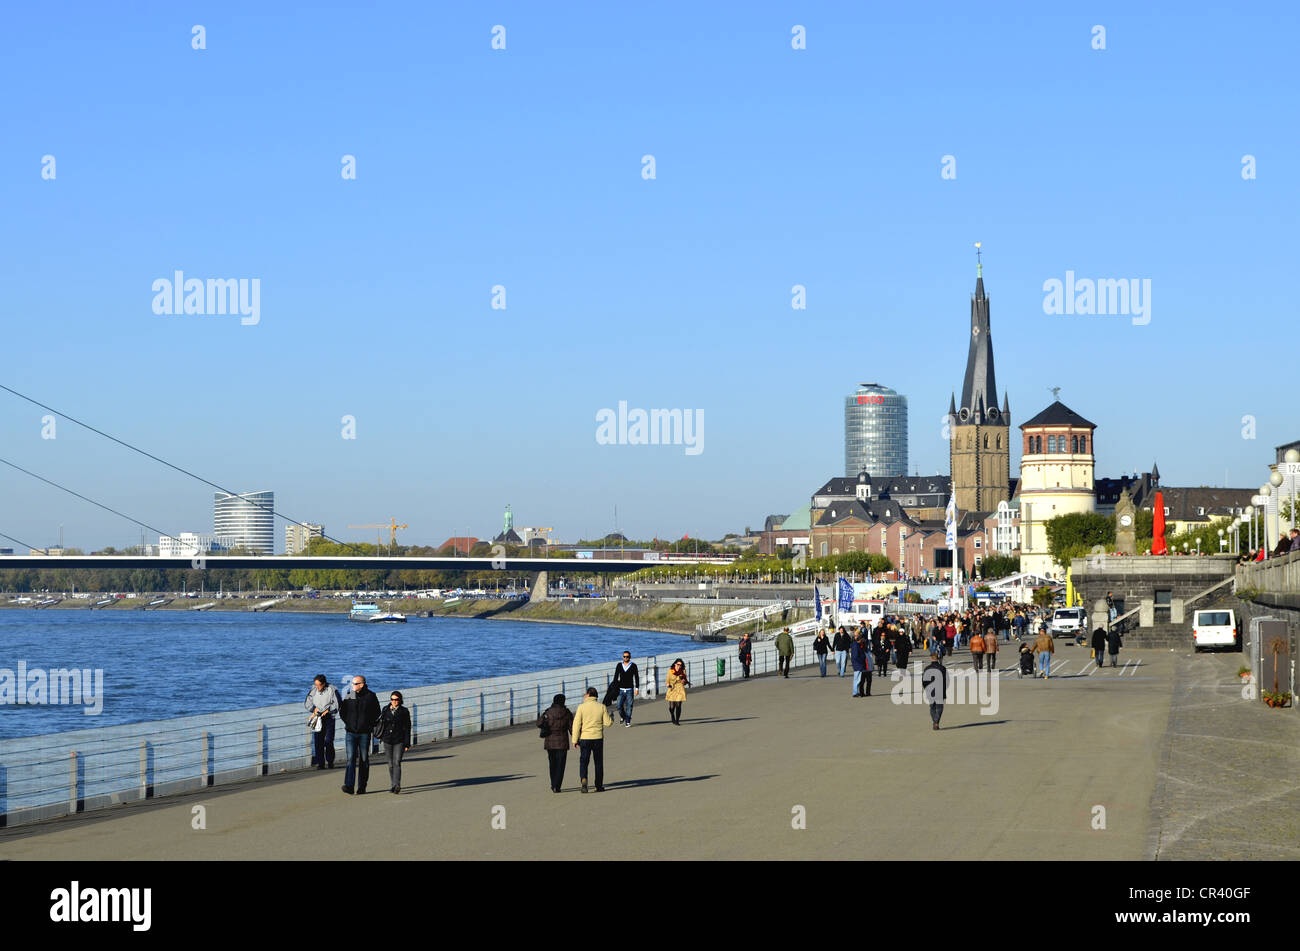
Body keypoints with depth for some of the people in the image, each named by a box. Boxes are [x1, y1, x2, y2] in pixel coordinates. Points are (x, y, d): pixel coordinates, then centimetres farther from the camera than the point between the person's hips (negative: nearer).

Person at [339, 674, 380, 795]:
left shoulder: (370, 696, 0)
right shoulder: (348, 697, 6)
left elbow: (377, 713, 6)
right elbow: (342, 712, 16)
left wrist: (369, 723, -3)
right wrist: (347, 722, 3)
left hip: (364, 734, -1)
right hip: (351, 733, 1)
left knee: (364, 760, 4)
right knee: (351, 758, -10)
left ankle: (362, 787, 11)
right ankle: (349, 786, -17)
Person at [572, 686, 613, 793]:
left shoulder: (581, 707, -5)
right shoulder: (602, 707, -2)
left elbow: (576, 724, -7)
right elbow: (608, 723, -2)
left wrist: (575, 740, -2)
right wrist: (611, 717, 21)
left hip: (585, 738, -1)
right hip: (598, 738, 1)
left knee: (583, 761, 3)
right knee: (598, 762, 11)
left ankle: (583, 779, -22)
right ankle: (599, 786, 14)